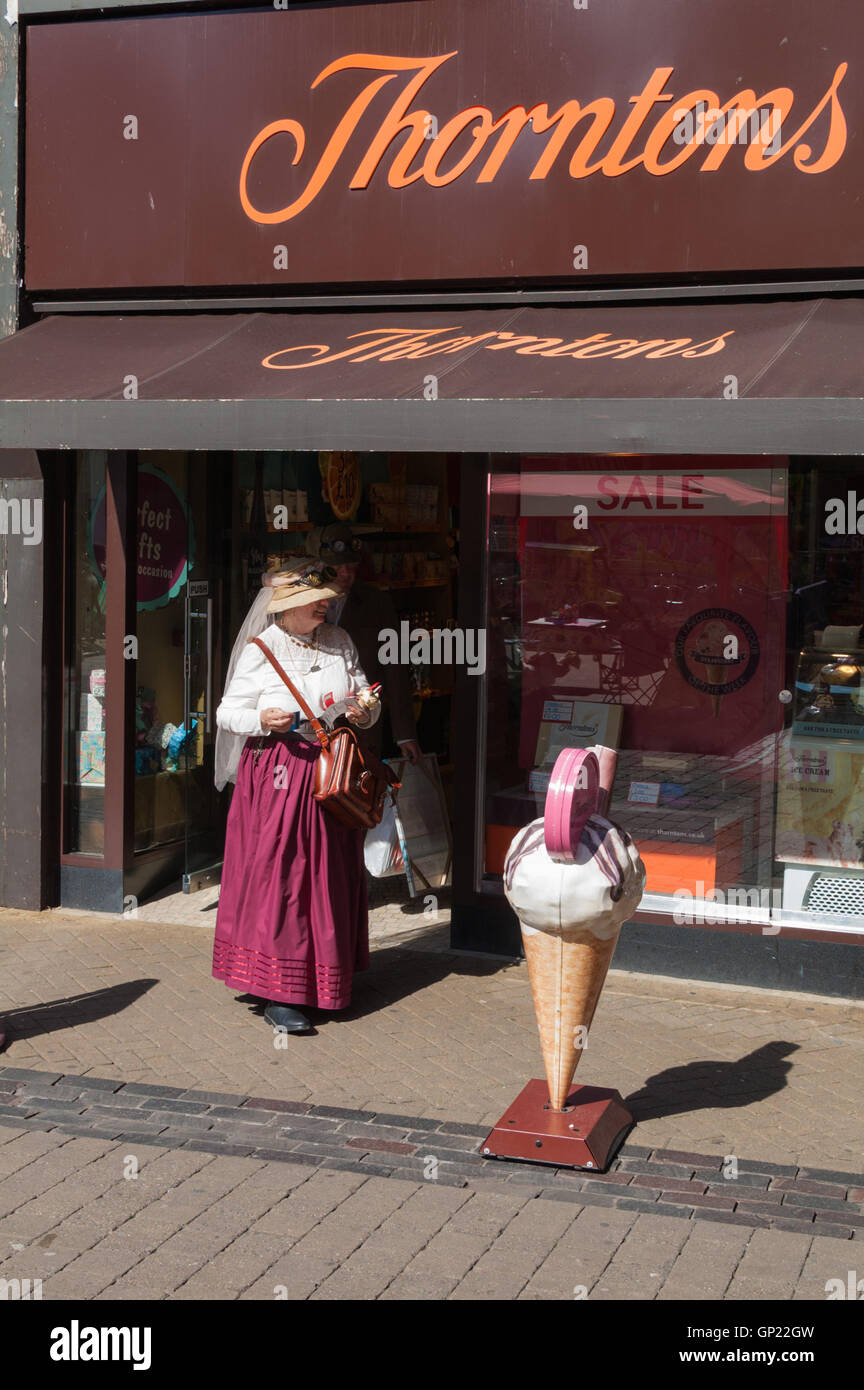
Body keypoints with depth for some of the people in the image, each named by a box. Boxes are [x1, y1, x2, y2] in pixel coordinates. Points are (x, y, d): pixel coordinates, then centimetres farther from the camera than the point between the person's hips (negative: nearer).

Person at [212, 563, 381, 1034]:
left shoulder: (340, 643, 11)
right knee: (276, 873, -7)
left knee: (330, 874, 9)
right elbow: (228, 712, -2)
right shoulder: (260, 650, -2)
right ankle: (277, 993, -4)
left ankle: (328, 981, 22)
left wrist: (363, 712, -6)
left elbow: (368, 699, 17)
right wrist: (262, 719, -22)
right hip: (278, 773, -5)